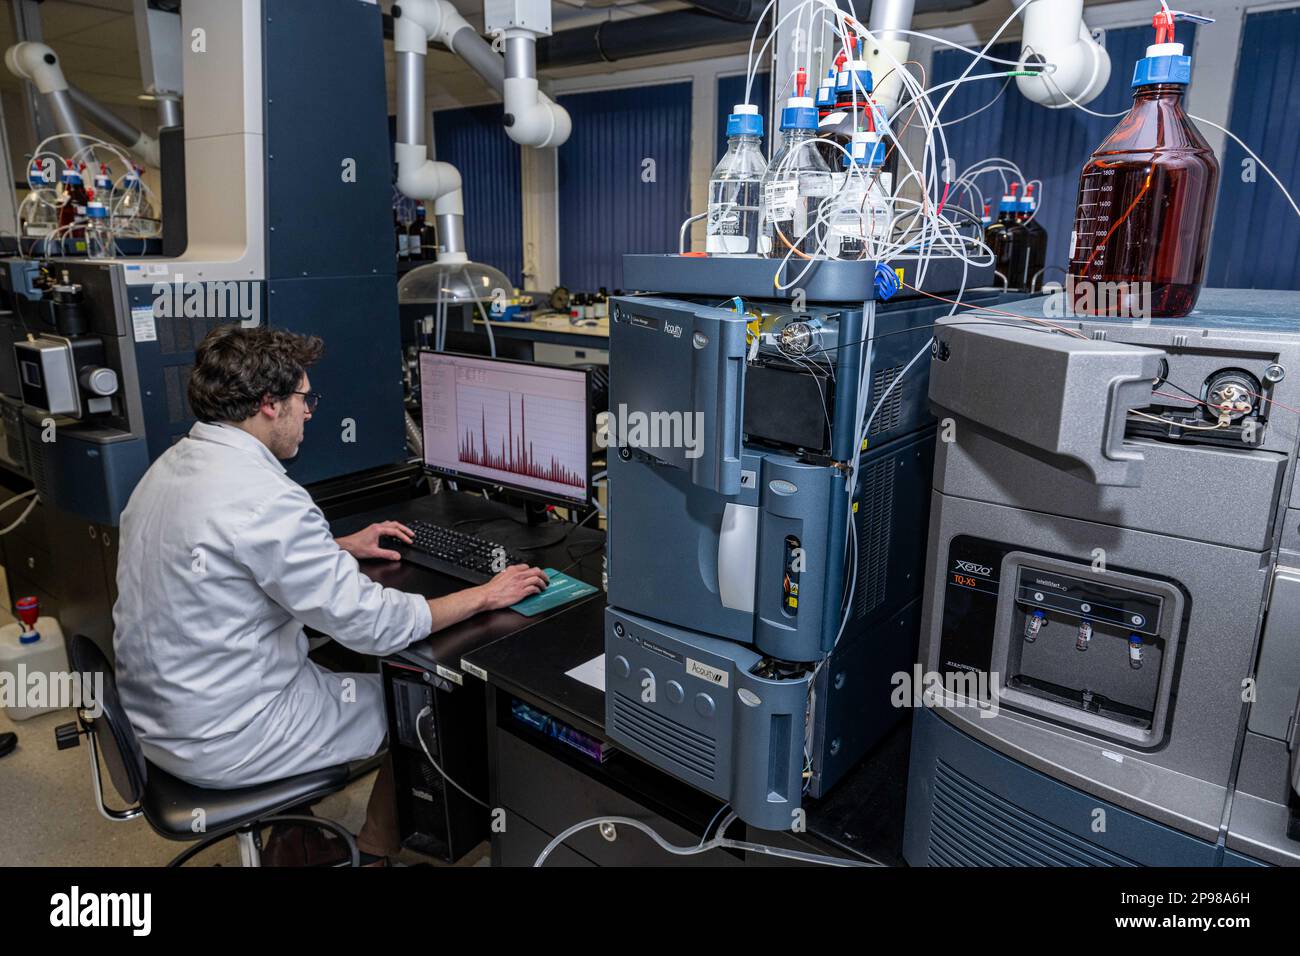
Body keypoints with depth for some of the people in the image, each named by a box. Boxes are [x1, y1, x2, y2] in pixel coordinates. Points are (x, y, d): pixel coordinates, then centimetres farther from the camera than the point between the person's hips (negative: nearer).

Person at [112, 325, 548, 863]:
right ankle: (375, 850, 27)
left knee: (336, 665, 27)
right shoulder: (265, 497, -28)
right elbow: (372, 625, -23)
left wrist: (339, 547, 20)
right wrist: (486, 595, -12)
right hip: (222, 744, -9)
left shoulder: (172, 464, 1)